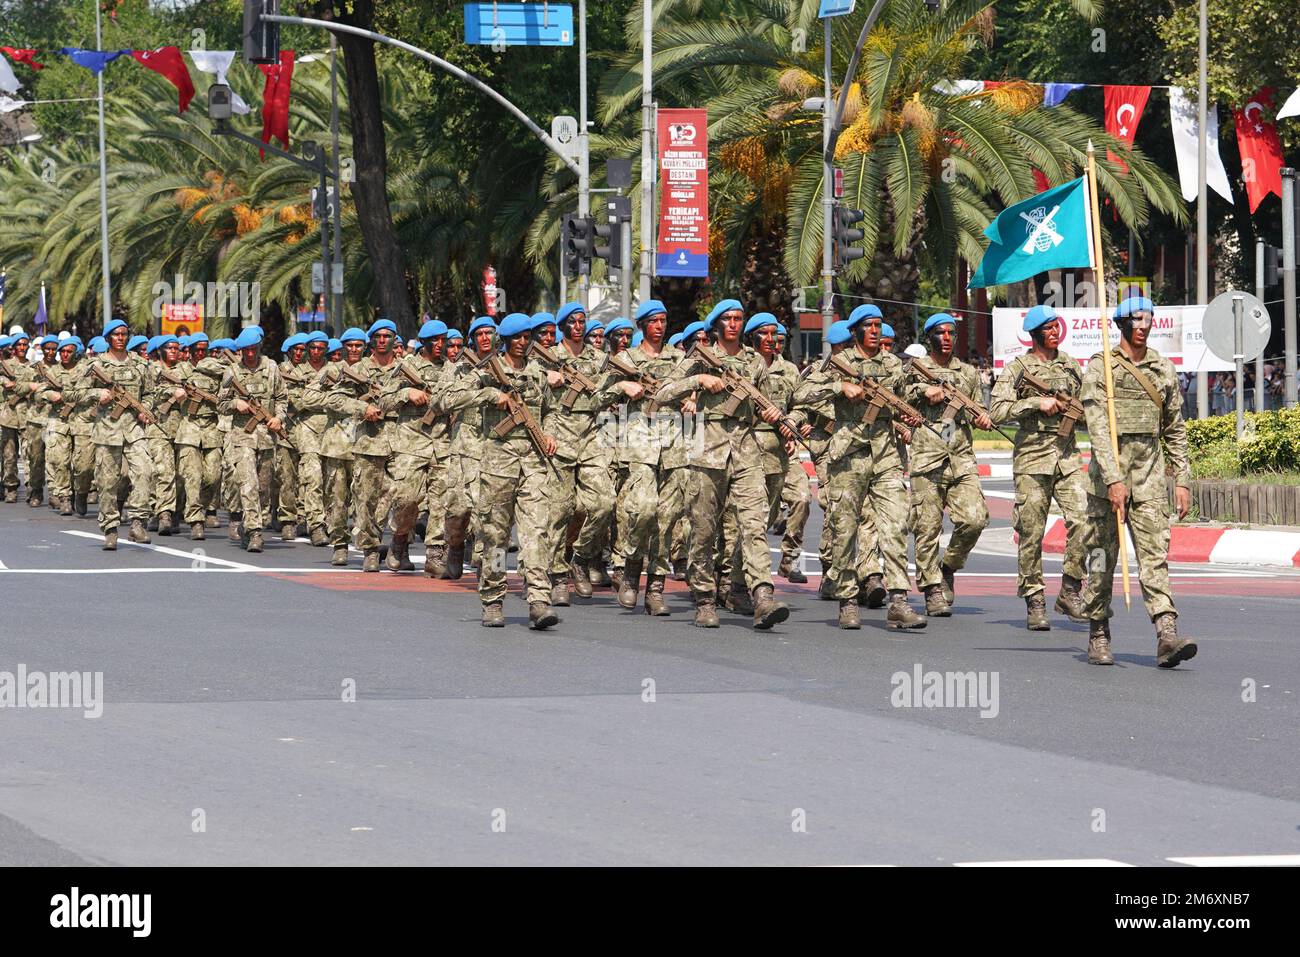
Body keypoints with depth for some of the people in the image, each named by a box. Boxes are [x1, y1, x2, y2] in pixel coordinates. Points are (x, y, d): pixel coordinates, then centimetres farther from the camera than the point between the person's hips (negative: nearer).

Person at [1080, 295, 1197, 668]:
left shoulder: (1163, 369, 11)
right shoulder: (1100, 368, -3)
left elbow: (1175, 430, 17)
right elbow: (1097, 427, -12)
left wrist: (1182, 479, 9)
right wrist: (1114, 480, -21)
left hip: (1150, 477, 3)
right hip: (1108, 473, -3)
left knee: (1155, 555, -8)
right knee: (1102, 559, 5)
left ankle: (1167, 636, -20)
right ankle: (1098, 636, 17)